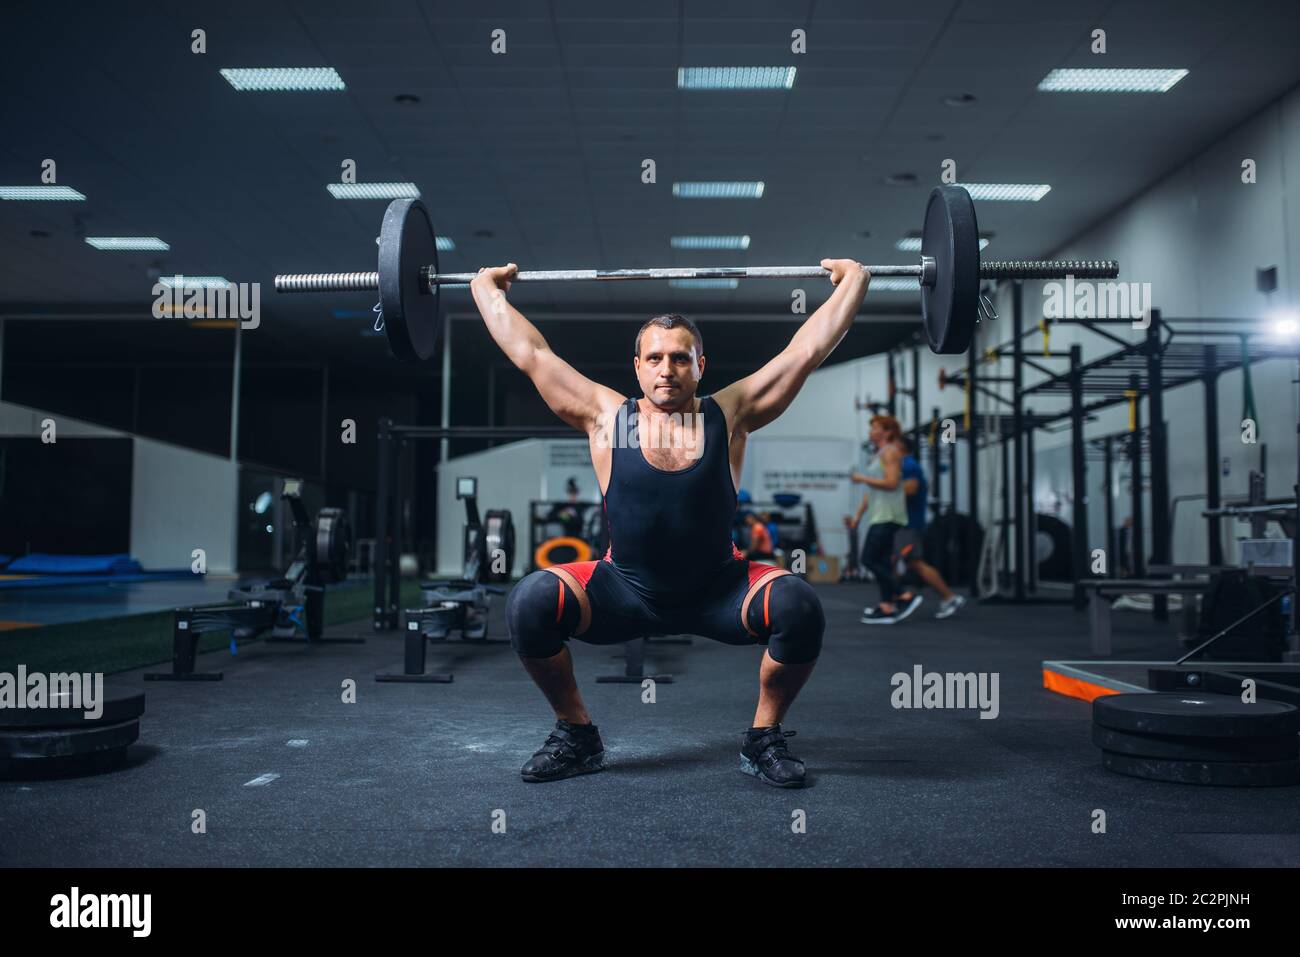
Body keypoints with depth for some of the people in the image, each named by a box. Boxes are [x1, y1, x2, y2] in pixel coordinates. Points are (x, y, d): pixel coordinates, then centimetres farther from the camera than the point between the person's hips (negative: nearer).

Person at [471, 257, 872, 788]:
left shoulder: (729, 415, -6)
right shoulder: (605, 416, -6)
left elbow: (806, 350, -2)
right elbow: (530, 354, 1)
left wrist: (852, 282, 4)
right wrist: (485, 287, 10)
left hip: (719, 594, 0)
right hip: (625, 593, 0)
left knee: (798, 606, -27)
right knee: (529, 601, -23)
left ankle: (764, 738, 0)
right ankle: (575, 734, 3)